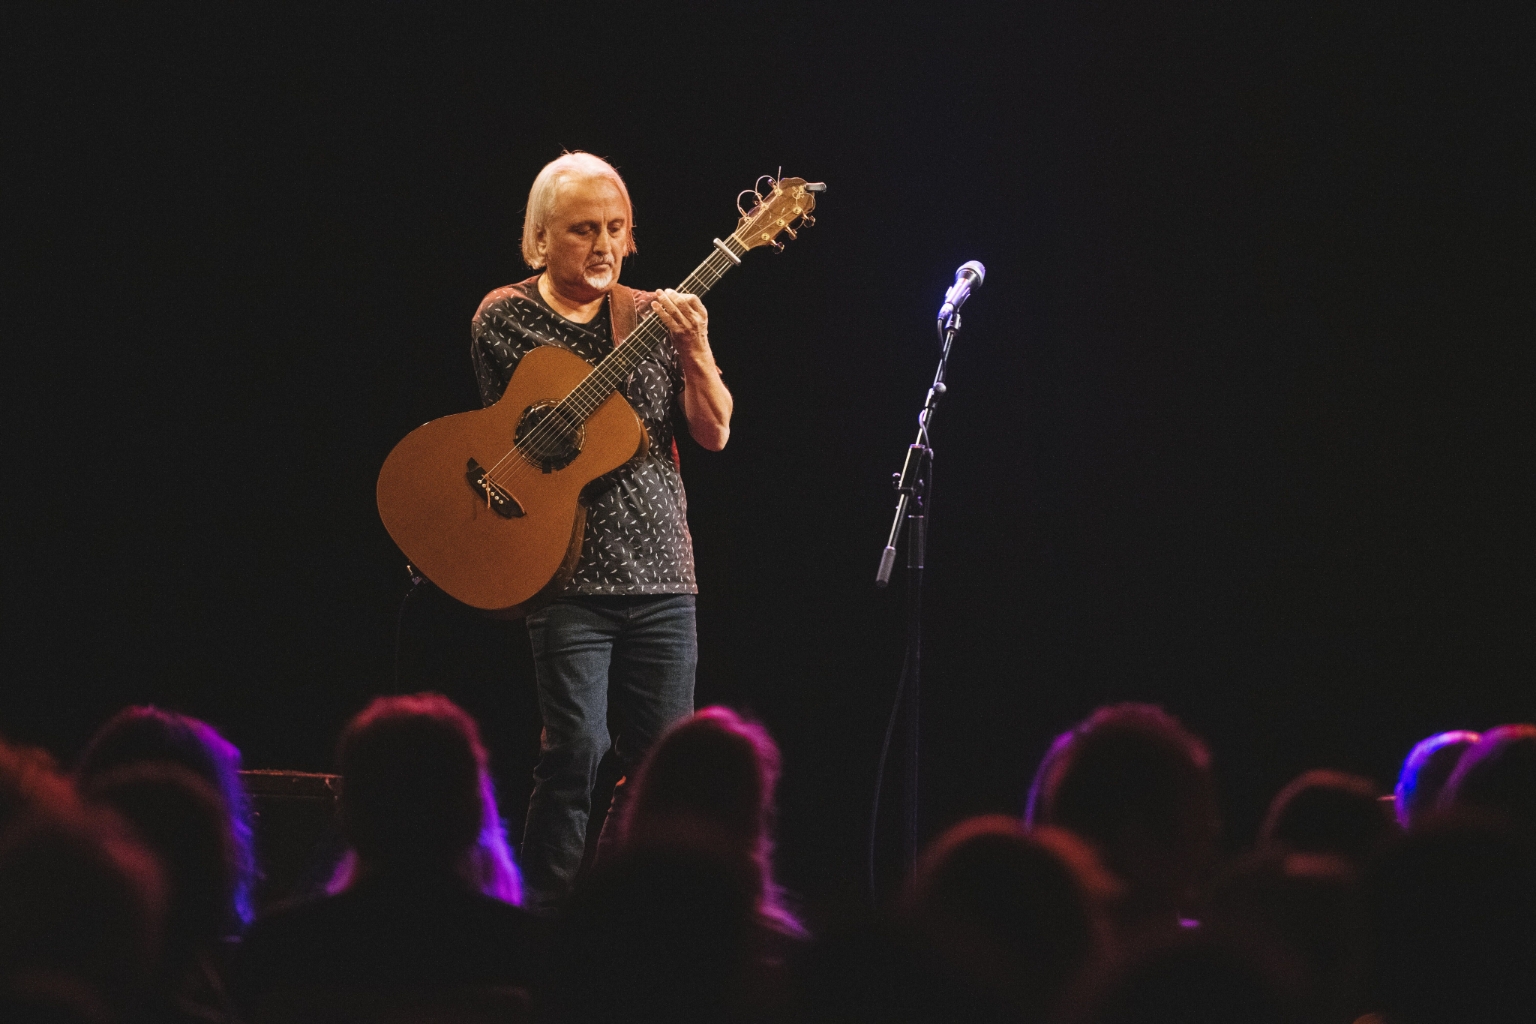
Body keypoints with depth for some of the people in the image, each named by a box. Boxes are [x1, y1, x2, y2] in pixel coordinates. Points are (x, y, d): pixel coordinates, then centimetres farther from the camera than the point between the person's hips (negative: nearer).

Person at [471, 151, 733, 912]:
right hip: (566, 565, -3)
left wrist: (695, 349, -11)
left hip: (660, 568, 3)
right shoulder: (505, 319, 2)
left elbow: (714, 434, 4)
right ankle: (548, 914, -2)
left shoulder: (656, 318, 8)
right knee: (576, 748, -12)